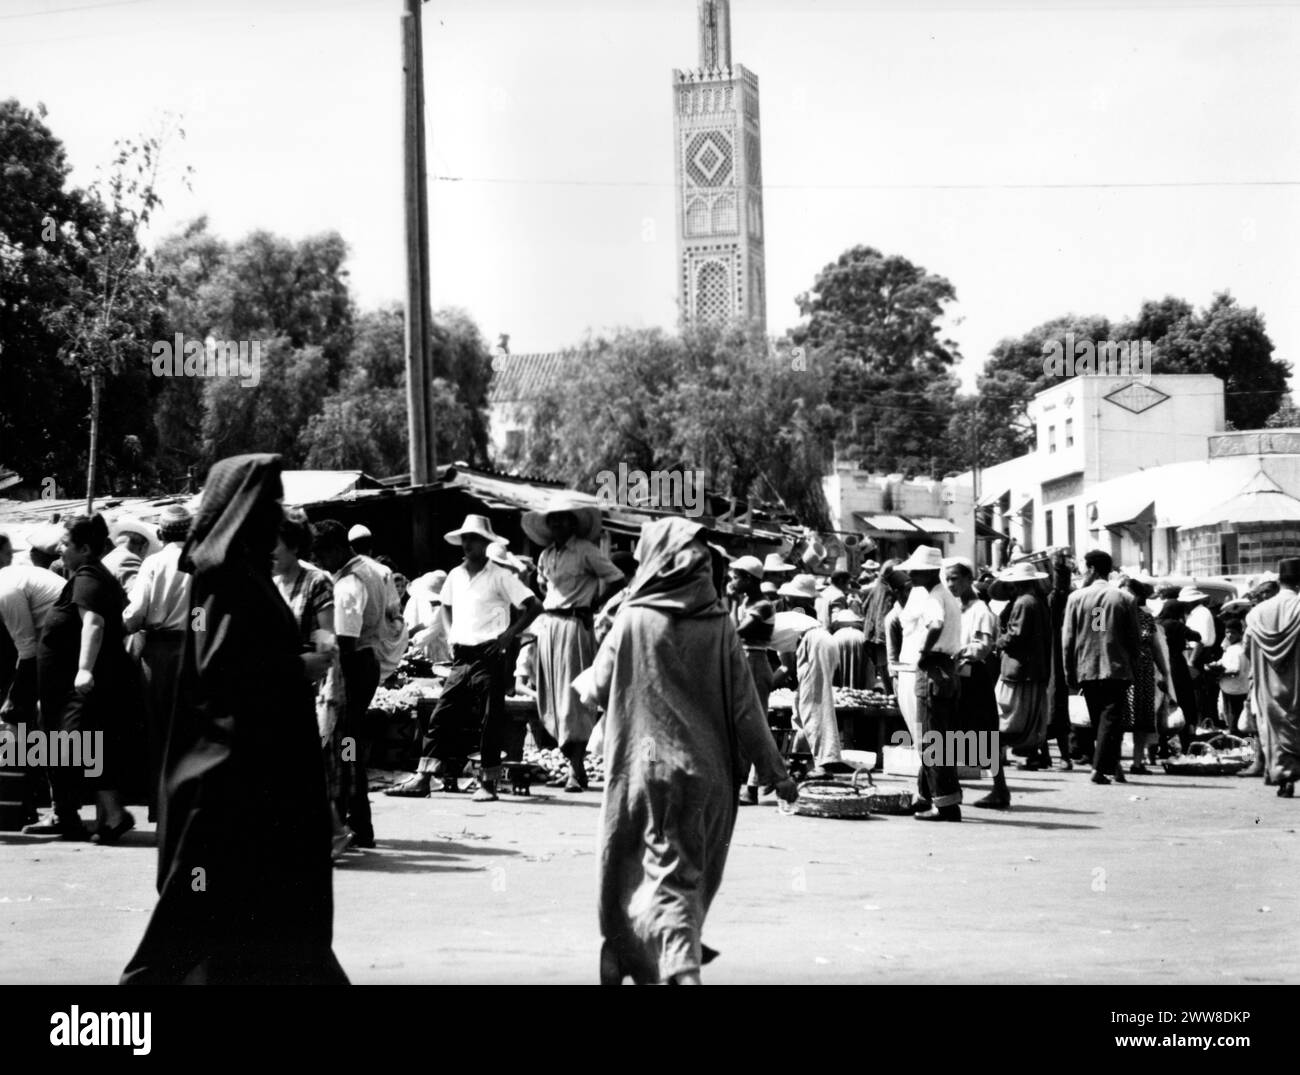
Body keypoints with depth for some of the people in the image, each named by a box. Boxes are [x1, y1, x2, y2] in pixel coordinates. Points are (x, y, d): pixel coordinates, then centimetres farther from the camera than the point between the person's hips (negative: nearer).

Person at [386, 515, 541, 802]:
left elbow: (534, 606, -10)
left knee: (489, 721, -2)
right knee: (442, 716, 1)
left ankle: (489, 783, 5)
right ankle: (423, 779, 0)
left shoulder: (499, 576, -6)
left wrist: (510, 634, -15)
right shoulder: (455, 576, 12)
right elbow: (446, 606, 32)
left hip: (489, 657, -6)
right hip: (461, 658, 6)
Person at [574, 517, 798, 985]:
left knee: (668, 870, 3)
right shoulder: (719, 626, -3)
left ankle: (681, 965, -11)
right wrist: (774, 771, 3)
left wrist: (583, 679, 24)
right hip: (707, 768, 2)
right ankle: (680, 960, 26)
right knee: (691, 872, 17)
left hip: (644, 766, -2)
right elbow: (745, 706, -2)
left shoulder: (633, 621, -9)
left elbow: (596, 690, 0)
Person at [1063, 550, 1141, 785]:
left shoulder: (1076, 597, 0)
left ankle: (1112, 766, 17)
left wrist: (1070, 674, 6)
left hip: (1086, 670, 2)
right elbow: (1134, 639, 0)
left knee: (1099, 720, 14)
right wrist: (1130, 665, 12)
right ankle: (1100, 767, -14)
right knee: (1111, 719, -2)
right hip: (1116, 669, -2)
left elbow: (1067, 639, 0)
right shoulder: (1123, 599, -1)